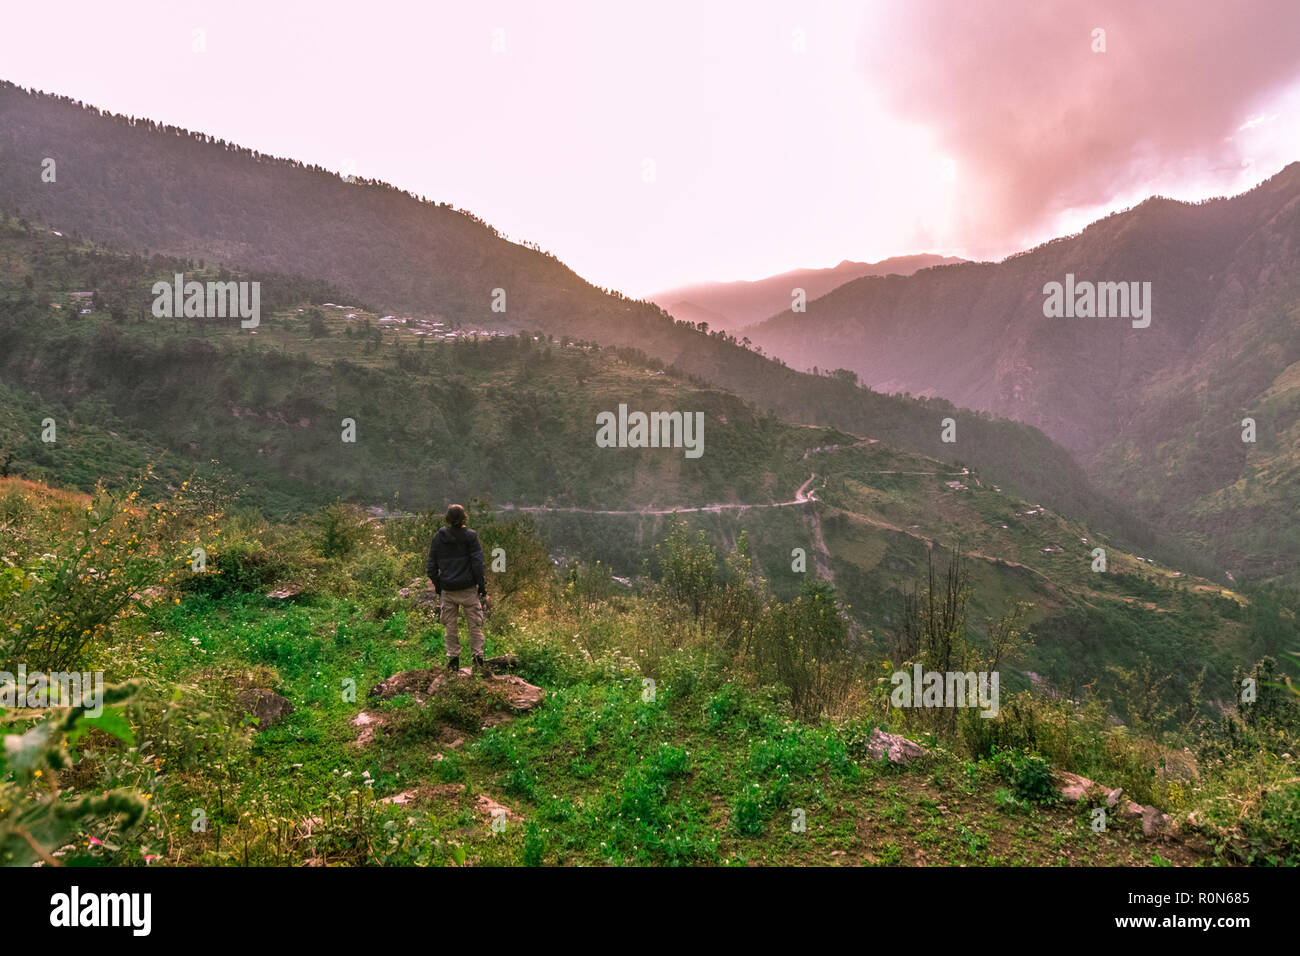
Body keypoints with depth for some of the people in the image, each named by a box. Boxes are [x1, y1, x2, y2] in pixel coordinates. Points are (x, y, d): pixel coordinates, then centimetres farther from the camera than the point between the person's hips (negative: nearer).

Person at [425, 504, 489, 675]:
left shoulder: (439, 537, 1)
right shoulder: (470, 536, -8)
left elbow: (431, 566, 5)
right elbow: (477, 562, -10)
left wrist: (437, 586, 15)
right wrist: (481, 585, -2)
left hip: (447, 589, 3)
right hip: (468, 588, -2)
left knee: (450, 626, 12)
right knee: (475, 624, 5)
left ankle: (453, 660, 15)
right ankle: (477, 658, 0)